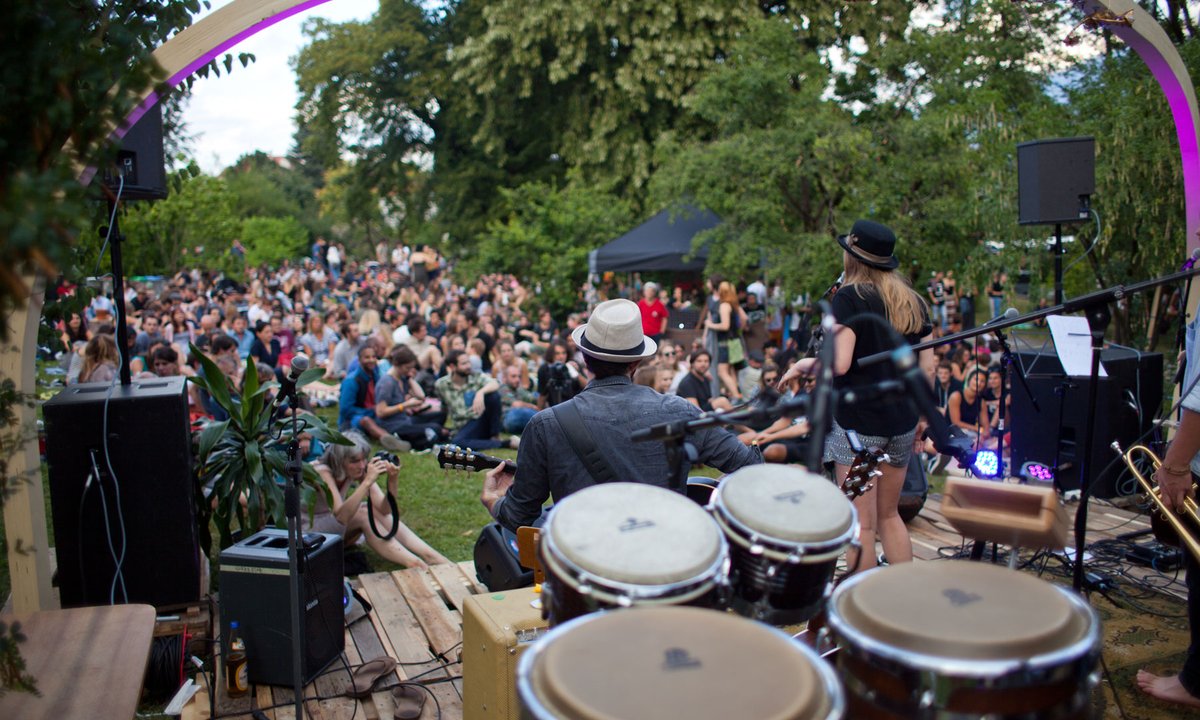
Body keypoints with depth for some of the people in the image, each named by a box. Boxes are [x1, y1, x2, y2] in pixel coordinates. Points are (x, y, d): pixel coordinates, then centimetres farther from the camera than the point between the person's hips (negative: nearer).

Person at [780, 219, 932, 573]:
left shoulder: (850, 297, -10)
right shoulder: (913, 301, 9)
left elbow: (839, 363, -20)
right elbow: (927, 366, 11)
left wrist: (802, 366, -2)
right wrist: (917, 415, 20)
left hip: (858, 420, -7)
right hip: (902, 420, 7)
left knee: (862, 522, 2)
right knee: (888, 514, 19)